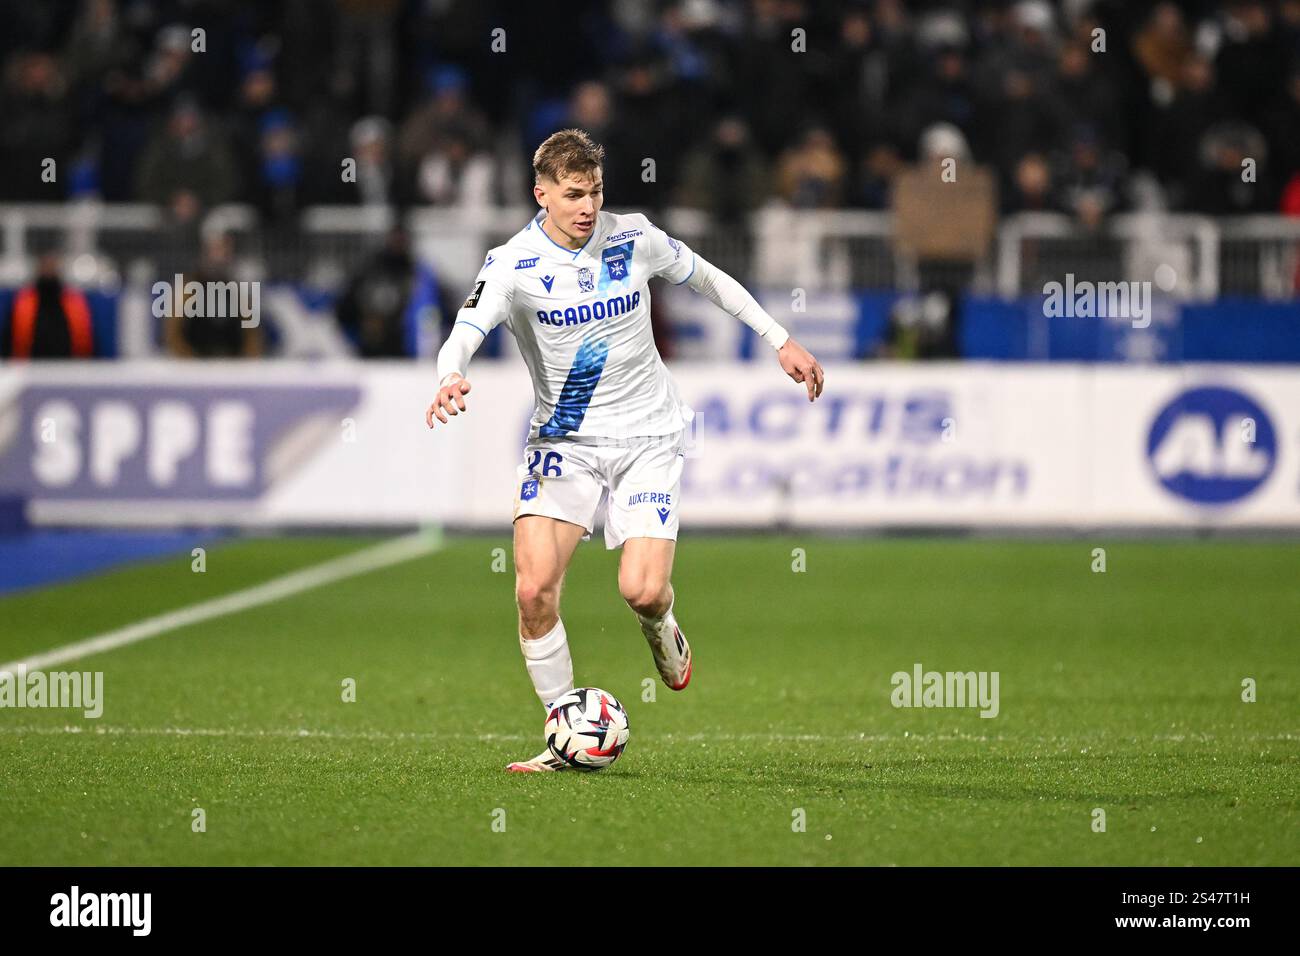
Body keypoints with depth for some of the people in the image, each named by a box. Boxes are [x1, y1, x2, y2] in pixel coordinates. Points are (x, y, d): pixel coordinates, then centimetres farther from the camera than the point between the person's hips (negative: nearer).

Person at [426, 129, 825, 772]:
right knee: (534, 589, -17)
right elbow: (467, 329, -29)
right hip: (563, 441, 0)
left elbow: (706, 279, 13)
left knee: (642, 590, -17)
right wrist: (451, 377, -52)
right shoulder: (514, 264, -13)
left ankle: (661, 631, 23)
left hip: (648, 436, 0)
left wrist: (781, 340, 14)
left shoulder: (633, 238, -5)